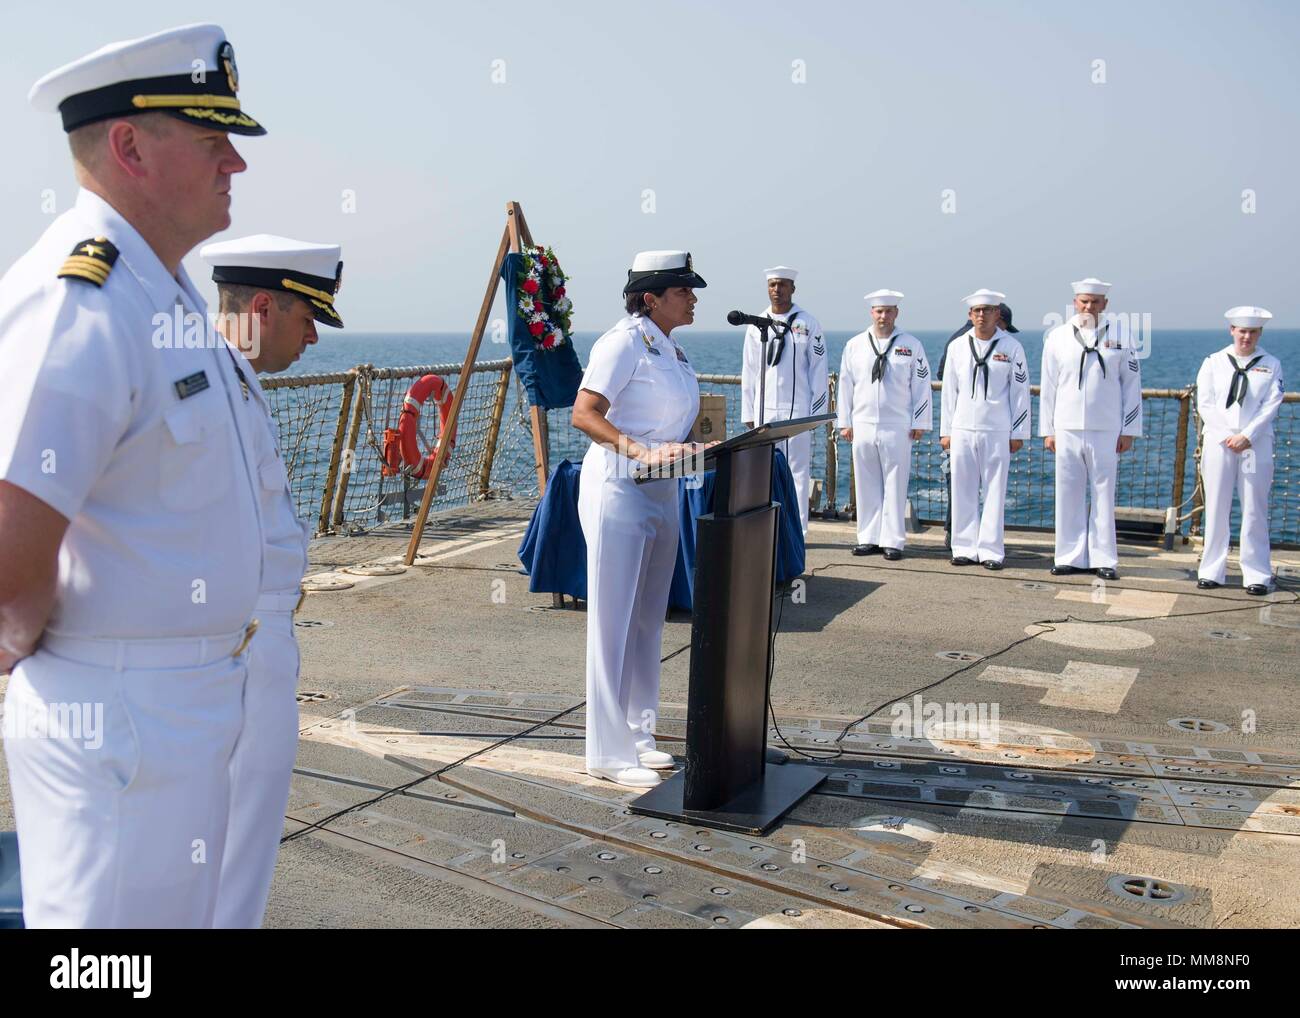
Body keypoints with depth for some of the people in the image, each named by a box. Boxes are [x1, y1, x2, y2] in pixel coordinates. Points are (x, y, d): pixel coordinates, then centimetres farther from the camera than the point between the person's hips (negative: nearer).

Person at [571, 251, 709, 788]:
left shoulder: (674, 351, 15)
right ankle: (608, 753, 4)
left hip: (662, 493, 9)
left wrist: (690, 448, 3)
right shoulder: (624, 342, -13)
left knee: (649, 621, 14)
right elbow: (583, 413, -22)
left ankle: (638, 735, 25)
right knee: (615, 622, -4)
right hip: (618, 489, -9)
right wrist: (638, 451, -33)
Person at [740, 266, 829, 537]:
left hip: (797, 410, -3)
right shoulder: (756, 326, 10)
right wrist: (748, 413, 8)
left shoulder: (808, 325, 2)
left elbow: (818, 372, 1)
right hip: (764, 411, 3)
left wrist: (816, 413, -4)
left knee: (798, 473, -1)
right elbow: (748, 372, 12)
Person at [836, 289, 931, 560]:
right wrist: (845, 422, 7)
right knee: (866, 485, 5)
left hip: (897, 428, -2)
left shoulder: (911, 345, 4)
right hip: (863, 426, 2)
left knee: (895, 486, -1)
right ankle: (869, 538, 14)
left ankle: (892, 541, 5)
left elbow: (921, 386, 4)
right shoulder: (854, 345, 8)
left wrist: (920, 423, 0)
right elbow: (846, 384, 10)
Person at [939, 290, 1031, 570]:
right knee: (963, 493, 4)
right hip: (963, 429, 2)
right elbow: (949, 391, 11)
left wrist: (1018, 433, 1)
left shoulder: (1011, 347, 3)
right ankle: (965, 548, 11)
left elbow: (1020, 392, 4)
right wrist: (945, 430, 8)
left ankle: (991, 551, 6)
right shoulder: (958, 347, 9)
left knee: (995, 492, 0)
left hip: (997, 431, -2)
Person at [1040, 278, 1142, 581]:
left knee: (1104, 494, 2)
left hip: (1105, 430, -1)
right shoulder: (1057, 337, 7)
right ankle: (1071, 557, 11)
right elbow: (1048, 386, 9)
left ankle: (1103, 559, 8)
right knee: (1068, 495, 3)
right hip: (1067, 429, 1)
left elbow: (1131, 385, 6)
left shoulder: (1119, 338, 5)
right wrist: (1047, 430, 5)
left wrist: (1129, 430, 2)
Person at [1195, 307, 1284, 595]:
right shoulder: (1214, 362, 7)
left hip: (1256, 444, 0)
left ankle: (1257, 575, 5)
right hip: (1218, 442, 1)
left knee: (1255, 510, 0)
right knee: (1216, 508, 3)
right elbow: (1204, 404, 1)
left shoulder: (1271, 364, 7)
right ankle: (1212, 571, 9)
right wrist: (1228, 436, -9)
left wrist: (1247, 436, -13)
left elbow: (1271, 406, -1)